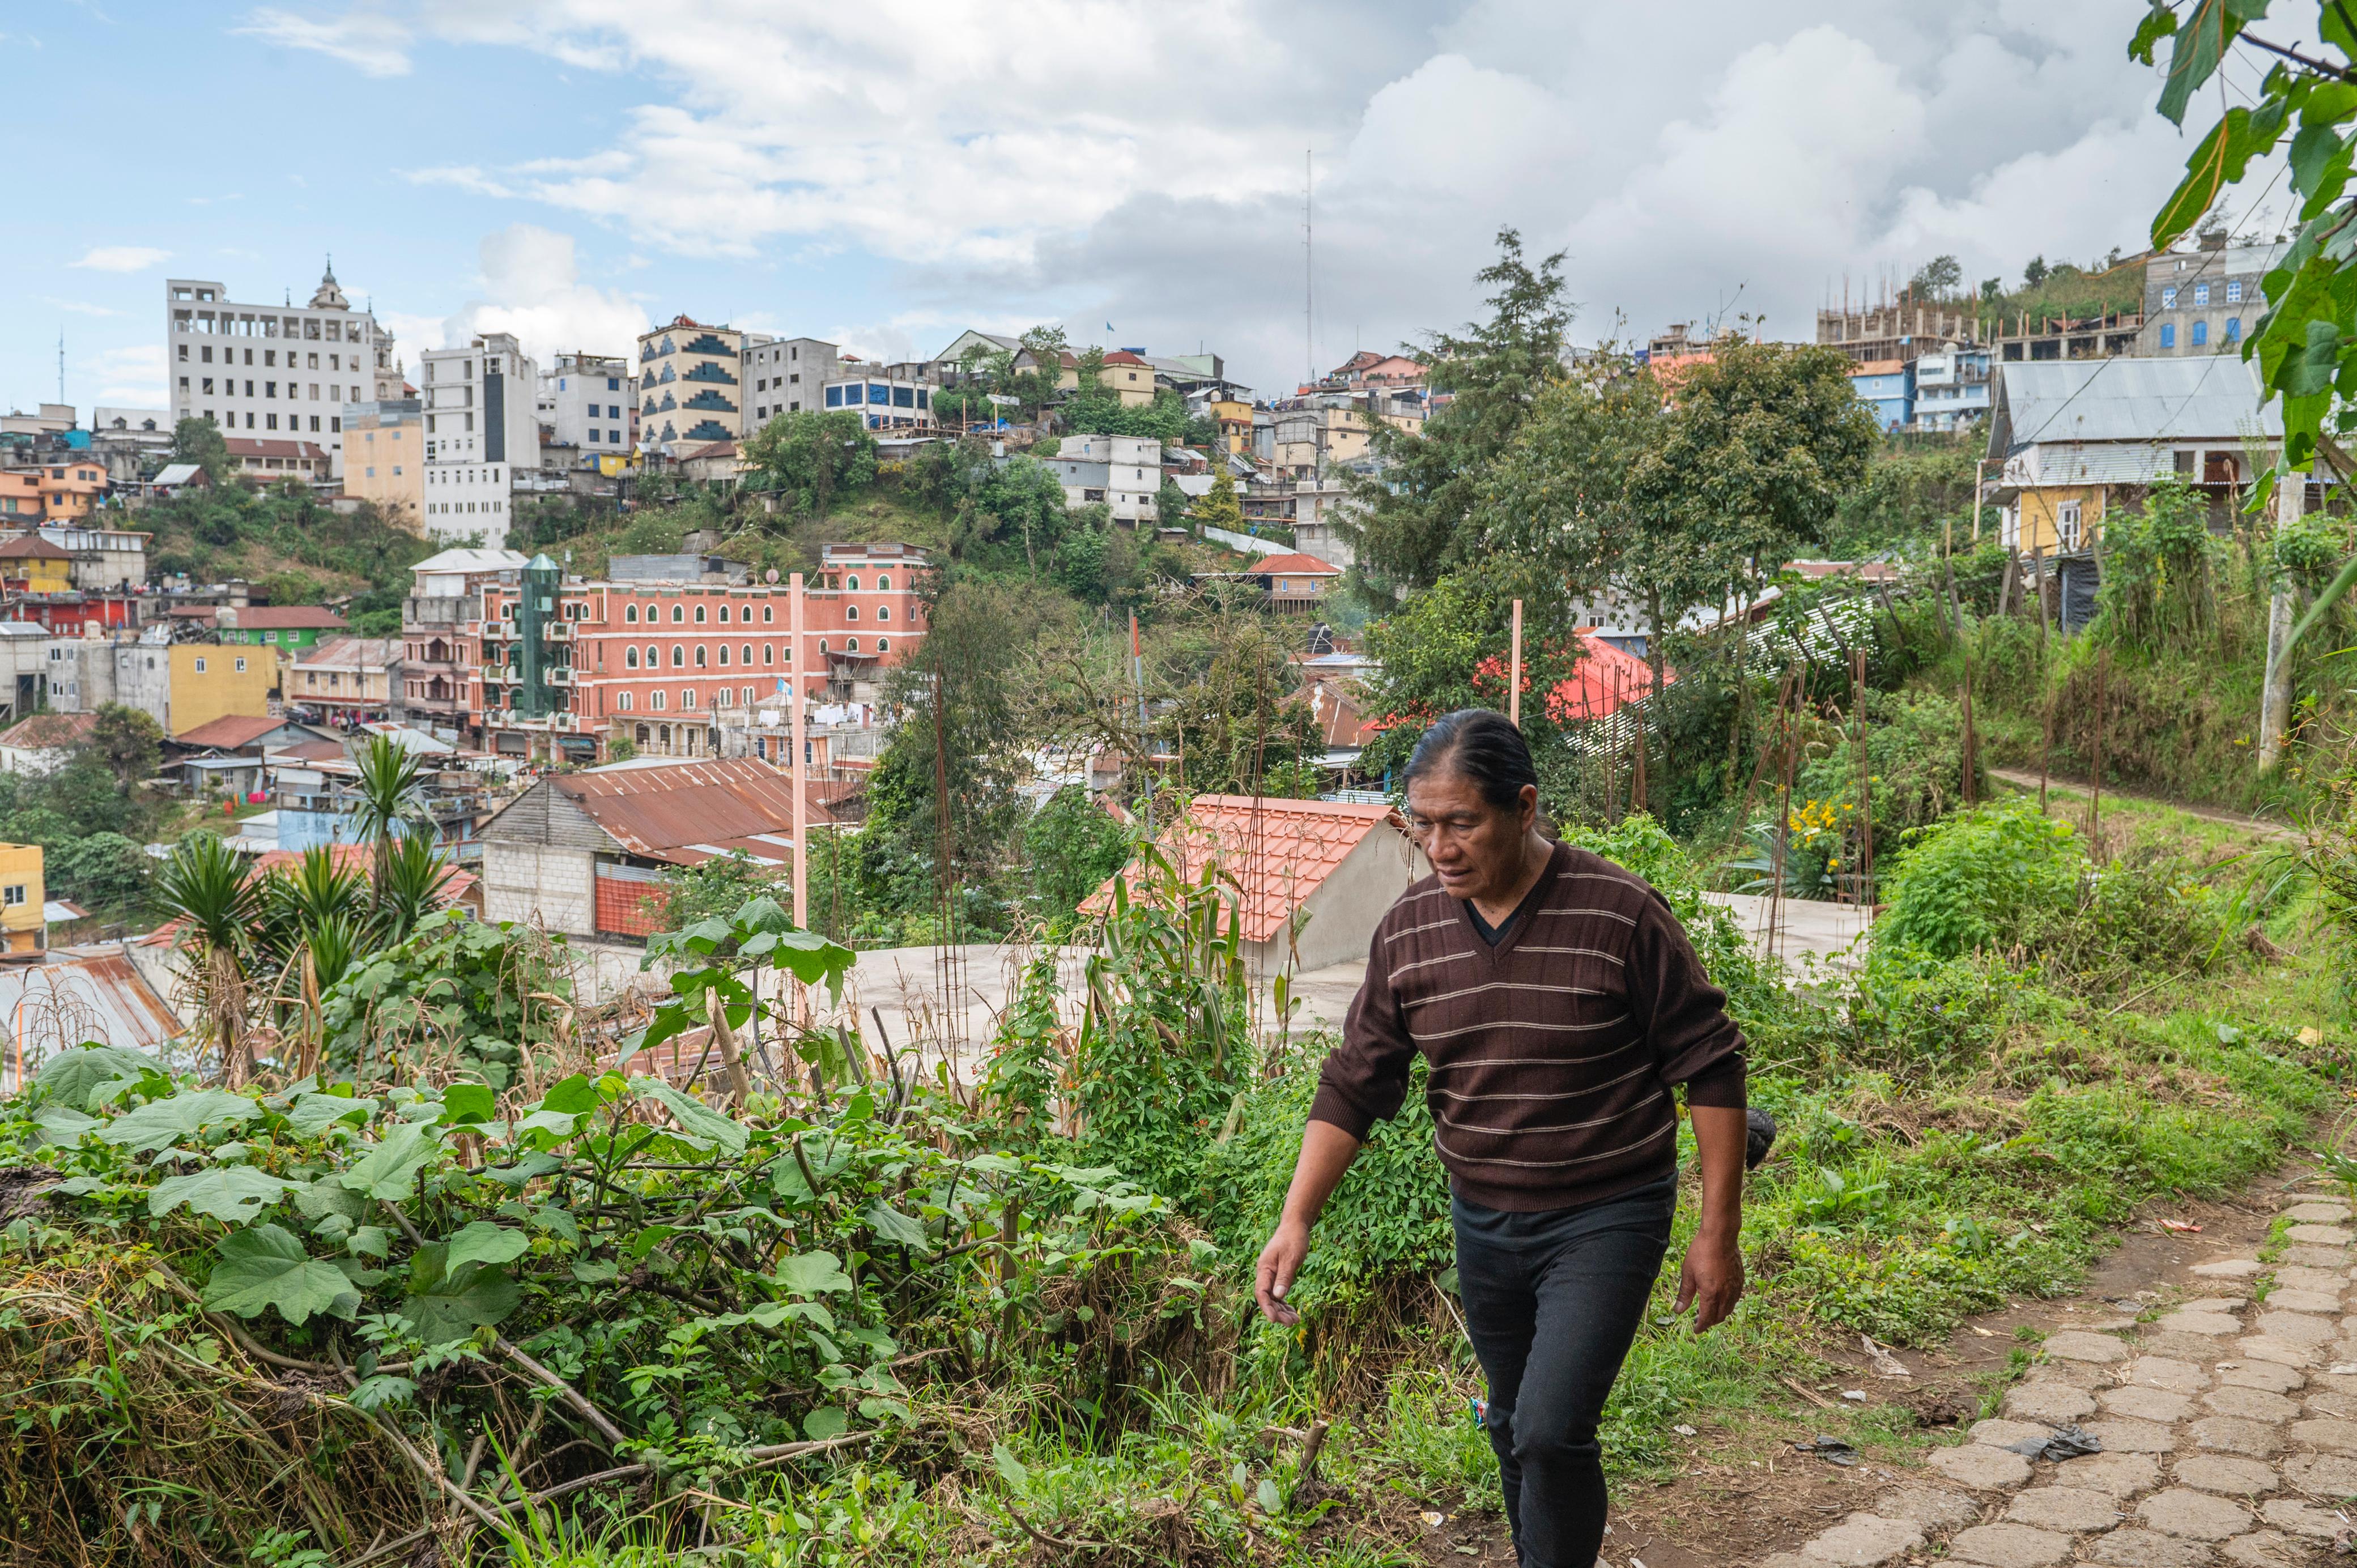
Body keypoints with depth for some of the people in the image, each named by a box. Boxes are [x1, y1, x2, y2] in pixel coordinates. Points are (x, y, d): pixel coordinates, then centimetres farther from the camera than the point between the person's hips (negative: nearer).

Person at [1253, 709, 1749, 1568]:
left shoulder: (1621, 914, -18)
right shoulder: (1408, 932, -5)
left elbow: (1711, 1068, -11)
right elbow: (1353, 1086, 1)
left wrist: (1718, 1234, -10)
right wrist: (1295, 1220, -8)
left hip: (1605, 1216, -5)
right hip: (1482, 1221, 5)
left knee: (1551, 1431, -15)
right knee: (1513, 1428, 18)